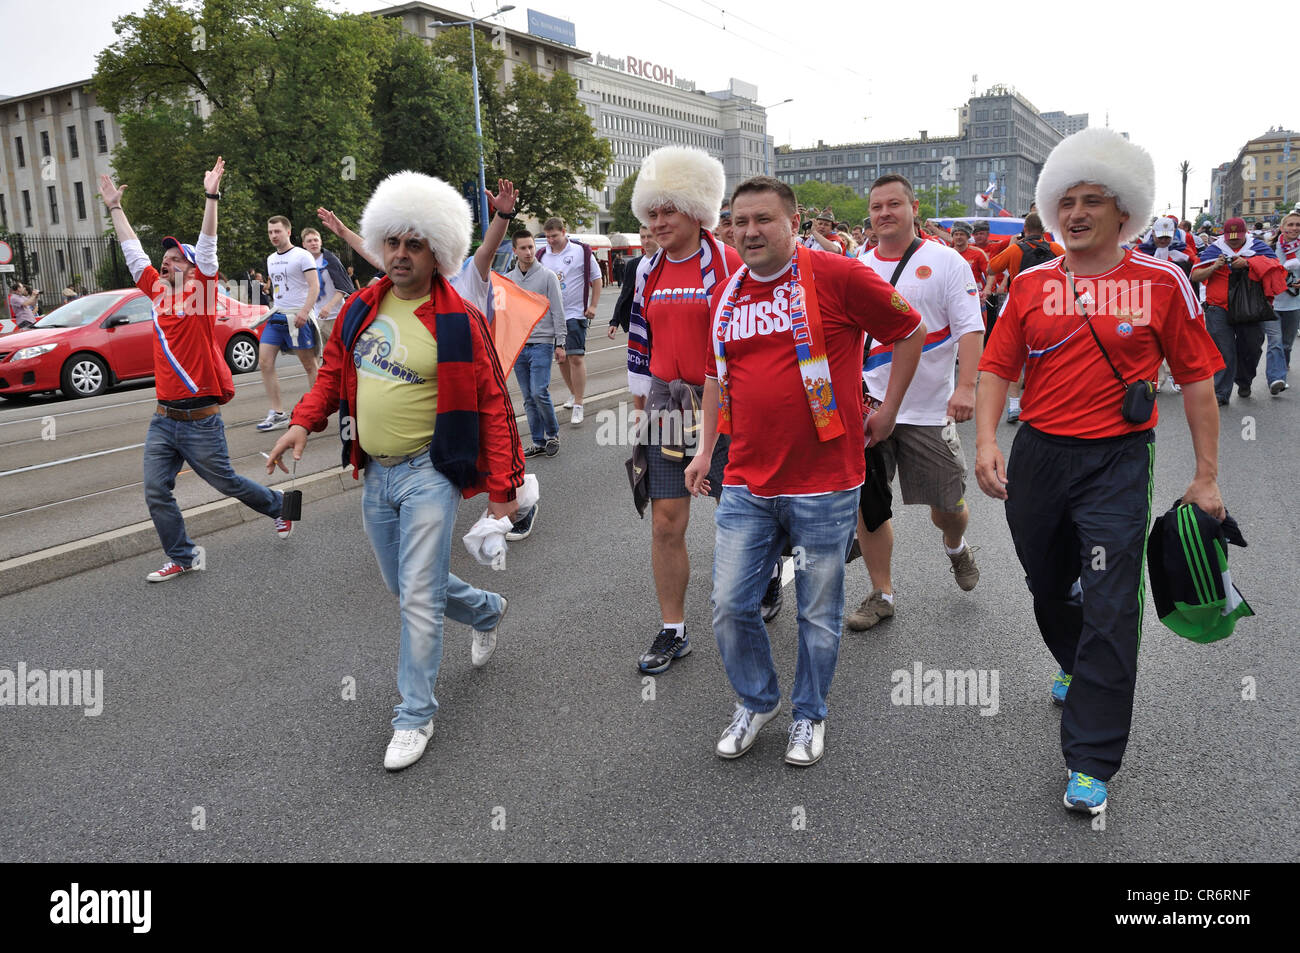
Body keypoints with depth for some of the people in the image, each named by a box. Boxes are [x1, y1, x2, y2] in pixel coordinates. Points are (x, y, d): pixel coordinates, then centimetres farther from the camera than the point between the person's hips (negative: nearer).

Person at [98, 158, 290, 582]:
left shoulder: (200, 292, -4)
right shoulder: (159, 293, 9)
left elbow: (207, 248, -14)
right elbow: (133, 251, 18)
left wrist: (211, 195, -21)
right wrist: (115, 207, 22)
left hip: (200, 420, -6)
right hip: (163, 420, 6)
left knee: (226, 482, 8)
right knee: (156, 493, 1)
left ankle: (279, 506, 33)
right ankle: (183, 558, 13)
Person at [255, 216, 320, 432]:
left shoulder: (302, 255, -6)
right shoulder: (271, 259, 17)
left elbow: (314, 286, -14)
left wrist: (304, 311, -25)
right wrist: (275, 308, 21)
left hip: (298, 317, -7)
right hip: (276, 316, 8)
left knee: (309, 365, 0)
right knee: (264, 362, -2)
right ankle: (278, 414, 2)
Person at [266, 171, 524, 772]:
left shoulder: (458, 319, -12)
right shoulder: (362, 308, 5)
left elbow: (491, 406, -11)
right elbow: (333, 372, 16)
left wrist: (500, 487, -13)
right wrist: (304, 421, -3)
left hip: (430, 473, -7)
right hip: (375, 473, 7)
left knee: (419, 597, -4)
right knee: (403, 585, 20)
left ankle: (415, 715, 12)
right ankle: (487, 610, 47)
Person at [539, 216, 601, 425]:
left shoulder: (581, 252, -3)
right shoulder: (541, 256, 6)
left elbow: (596, 278, 3)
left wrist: (593, 306, -4)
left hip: (575, 313, -5)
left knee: (576, 358, -12)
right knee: (561, 358, 13)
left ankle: (578, 406, -10)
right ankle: (573, 394, 33)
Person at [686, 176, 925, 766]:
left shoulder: (835, 276, -8)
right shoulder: (726, 294, 8)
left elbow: (911, 331, 2)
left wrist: (887, 411, 4)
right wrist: (706, 449, 18)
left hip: (824, 482, -4)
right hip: (746, 484, 5)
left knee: (819, 613, 10)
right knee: (730, 607, 7)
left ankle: (809, 715, 33)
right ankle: (756, 701, 32)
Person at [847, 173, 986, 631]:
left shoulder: (945, 261, -2)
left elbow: (970, 328, -8)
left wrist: (966, 386, -20)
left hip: (928, 409, -3)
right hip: (868, 405, 3)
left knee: (947, 507, 7)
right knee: (867, 505, 1)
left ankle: (956, 548, 42)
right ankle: (881, 594, 17)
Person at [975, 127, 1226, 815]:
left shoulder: (1162, 283, -2)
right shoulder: (1030, 285, 5)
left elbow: (1197, 378, 1)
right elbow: (996, 368, 4)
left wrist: (1206, 476, 0)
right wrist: (986, 442, -12)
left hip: (1117, 461, -3)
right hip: (1037, 456, 3)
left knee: (1109, 610, -8)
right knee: (1048, 587, 19)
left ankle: (1091, 764, 2)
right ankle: (1075, 668, 52)